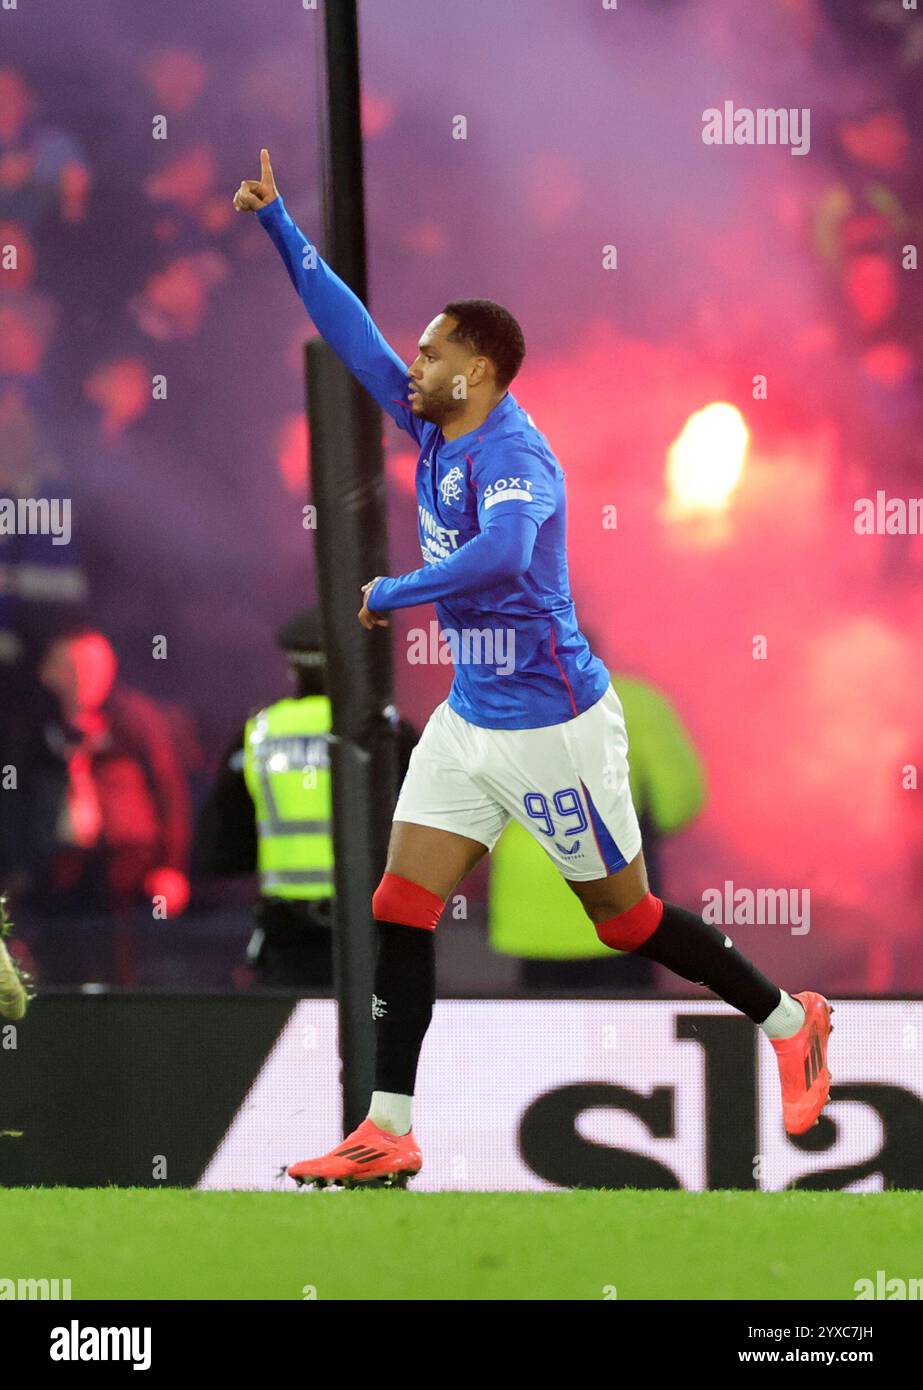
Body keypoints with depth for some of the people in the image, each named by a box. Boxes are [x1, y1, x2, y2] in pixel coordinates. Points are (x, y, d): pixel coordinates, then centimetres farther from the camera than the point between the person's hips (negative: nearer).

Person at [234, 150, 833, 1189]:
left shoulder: (514, 455, -23)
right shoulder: (435, 430, 3)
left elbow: (501, 555, -43)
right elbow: (350, 331, 10)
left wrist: (393, 594, -30)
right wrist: (278, 226, 7)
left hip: (551, 728, -8)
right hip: (469, 720, 8)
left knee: (627, 919, 4)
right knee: (400, 910, -1)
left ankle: (790, 1023, 24)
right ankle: (388, 1134, -1)